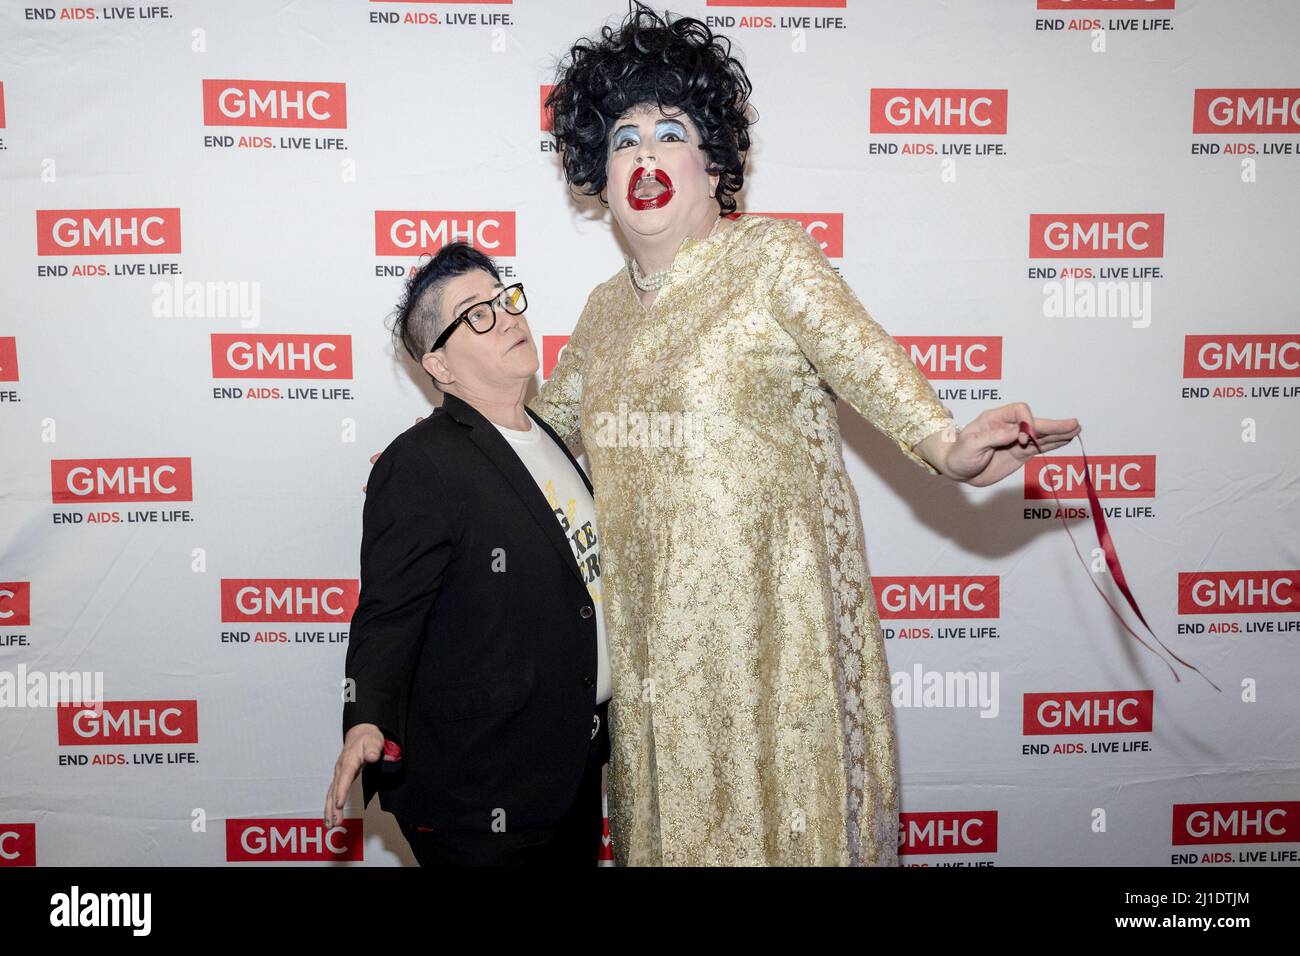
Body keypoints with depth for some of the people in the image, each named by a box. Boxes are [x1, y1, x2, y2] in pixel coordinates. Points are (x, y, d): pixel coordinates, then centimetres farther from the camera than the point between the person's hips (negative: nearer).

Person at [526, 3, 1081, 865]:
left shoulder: (771, 256, -5)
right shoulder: (606, 310, 12)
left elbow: (858, 353, -22)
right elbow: (545, 423, 25)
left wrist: (944, 444, -38)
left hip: (768, 613, -5)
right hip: (652, 624, 5)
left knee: (776, 797, 4)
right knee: (671, 806, 14)